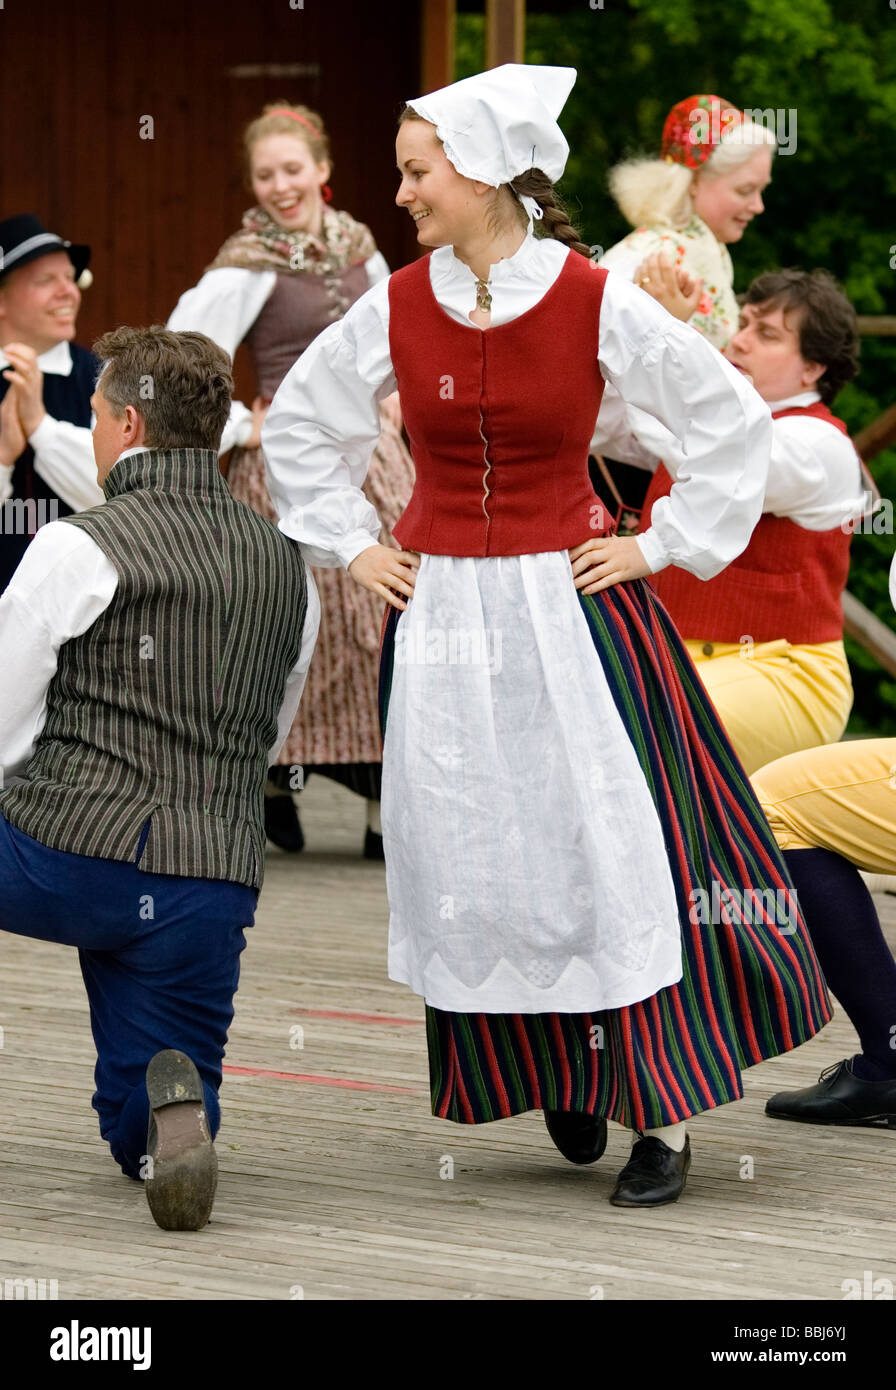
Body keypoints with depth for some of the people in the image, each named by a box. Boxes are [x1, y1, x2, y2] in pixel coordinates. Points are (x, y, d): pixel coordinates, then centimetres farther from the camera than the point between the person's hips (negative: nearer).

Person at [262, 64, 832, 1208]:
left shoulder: (598, 306, -10)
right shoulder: (395, 310, -1)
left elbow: (733, 422, 0)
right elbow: (298, 428, 16)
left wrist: (663, 549, 0)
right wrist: (349, 549, 11)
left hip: (569, 607, -3)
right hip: (440, 619, 3)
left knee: (609, 853, -6)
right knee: (473, 862, 4)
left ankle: (659, 1113, 1)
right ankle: (551, 1072, 22)